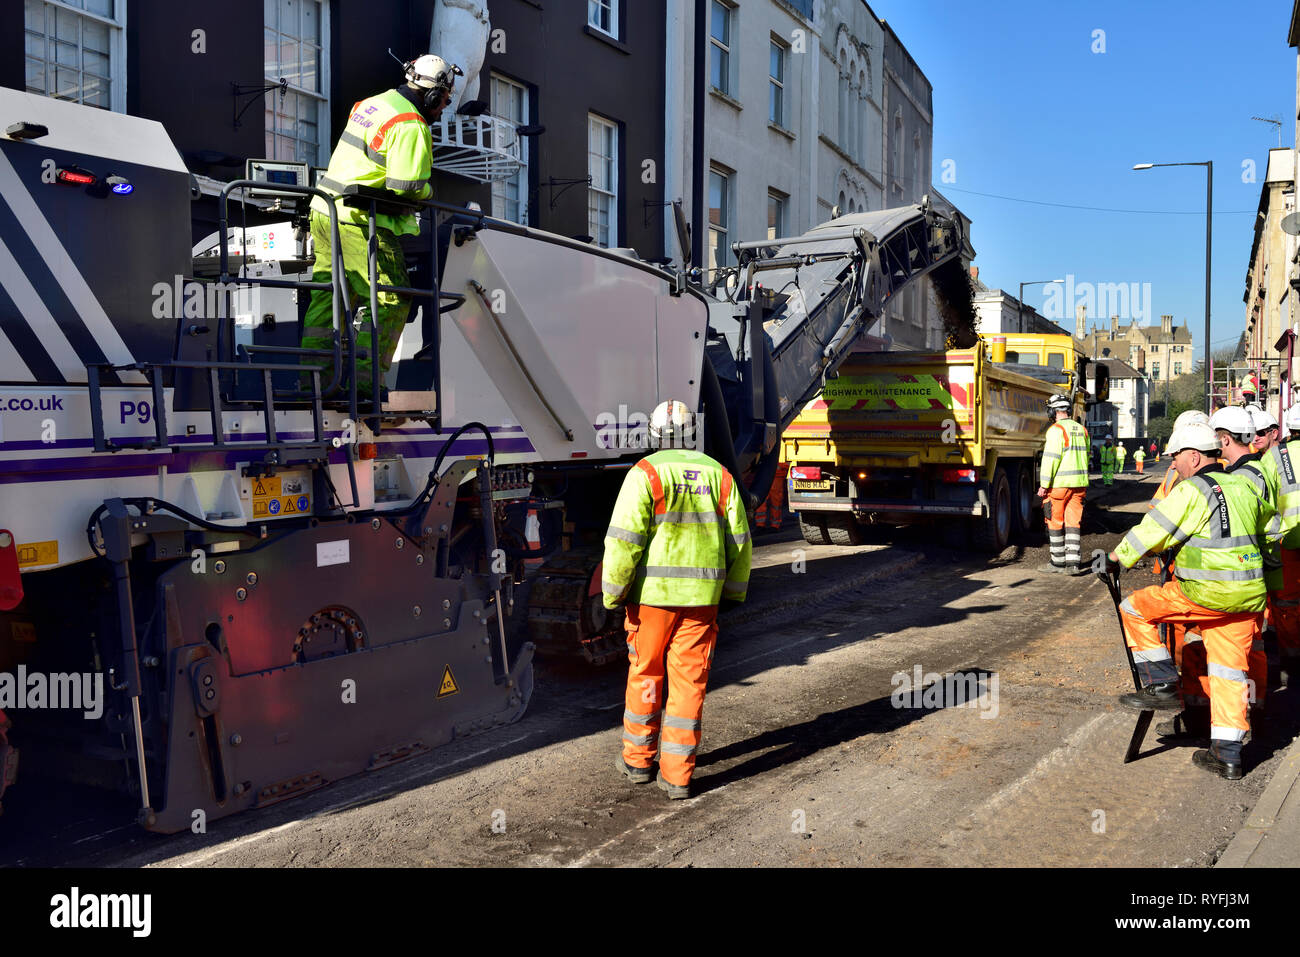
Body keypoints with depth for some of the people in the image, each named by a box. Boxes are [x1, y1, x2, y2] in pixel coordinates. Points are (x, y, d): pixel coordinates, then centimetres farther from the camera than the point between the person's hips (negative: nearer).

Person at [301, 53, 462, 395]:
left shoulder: (372, 103, 16)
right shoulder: (410, 126, -15)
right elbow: (406, 186, -22)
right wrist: (428, 191, 1)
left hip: (325, 211, 10)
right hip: (360, 222, -10)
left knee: (329, 293, 15)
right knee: (390, 300, -2)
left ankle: (314, 375, 20)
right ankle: (365, 377, -2)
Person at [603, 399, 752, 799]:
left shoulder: (645, 473, -7)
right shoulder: (718, 475, 5)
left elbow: (624, 538, -14)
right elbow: (738, 540, 8)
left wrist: (613, 592, -6)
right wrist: (735, 588, 20)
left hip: (653, 593, -2)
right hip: (701, 595, 3)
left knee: (645, 673, 13)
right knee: (689, 680, 6)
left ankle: (638, 759, 26)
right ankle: (677, 774, 8)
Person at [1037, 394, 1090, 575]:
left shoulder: (1056, 429, -11)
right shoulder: (1082, 430, 14)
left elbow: (1051, 458, -16)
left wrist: (1044, 484, -13)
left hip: (1059, 483, -7)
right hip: (1079, 483, 7)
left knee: (1055, 522, 4)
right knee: (1074, 522, 5)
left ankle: (1058, 561, 11)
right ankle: (1073, 563, 0)